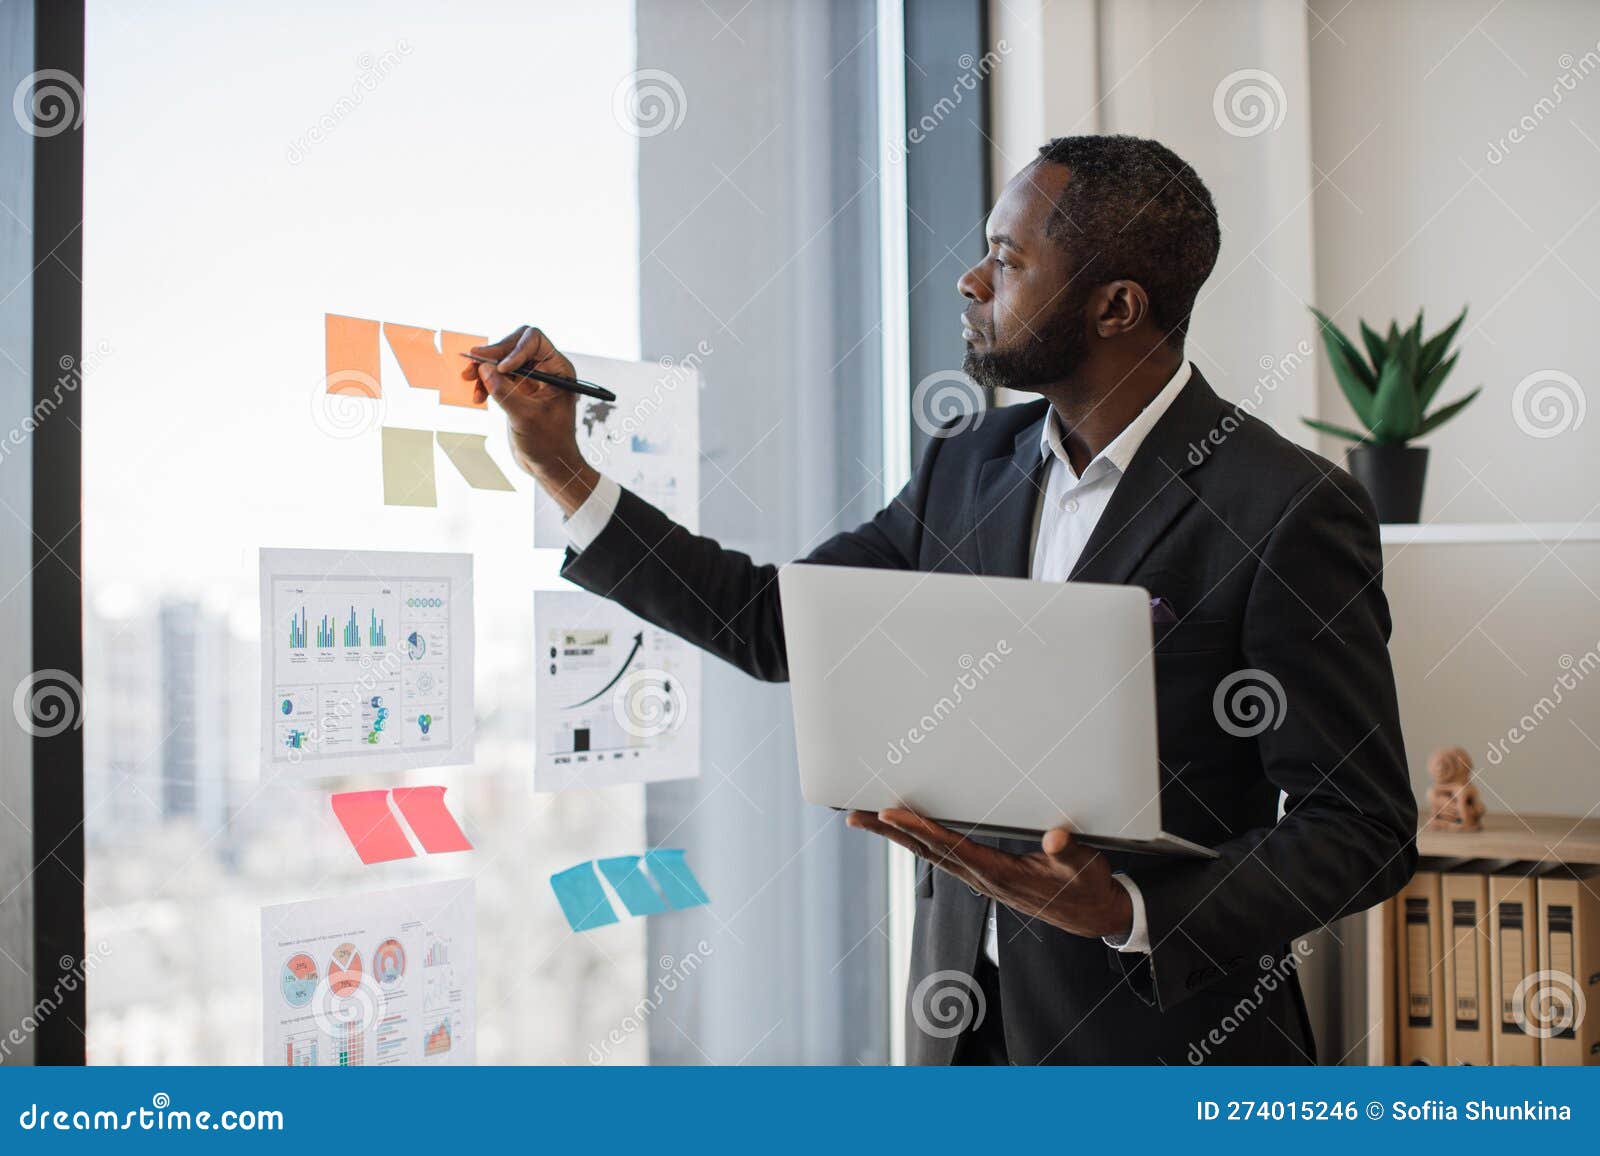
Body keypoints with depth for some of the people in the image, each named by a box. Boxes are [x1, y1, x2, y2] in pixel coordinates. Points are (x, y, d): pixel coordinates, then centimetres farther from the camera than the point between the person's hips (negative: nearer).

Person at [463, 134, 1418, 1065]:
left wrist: (1126, 912, -27)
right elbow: (769, 621, 9)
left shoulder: (1292, 509, -16)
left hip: (1161, 1041, -5)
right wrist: (562, 469, 5)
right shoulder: (970, 468, 3)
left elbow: (1362, 829, -15)